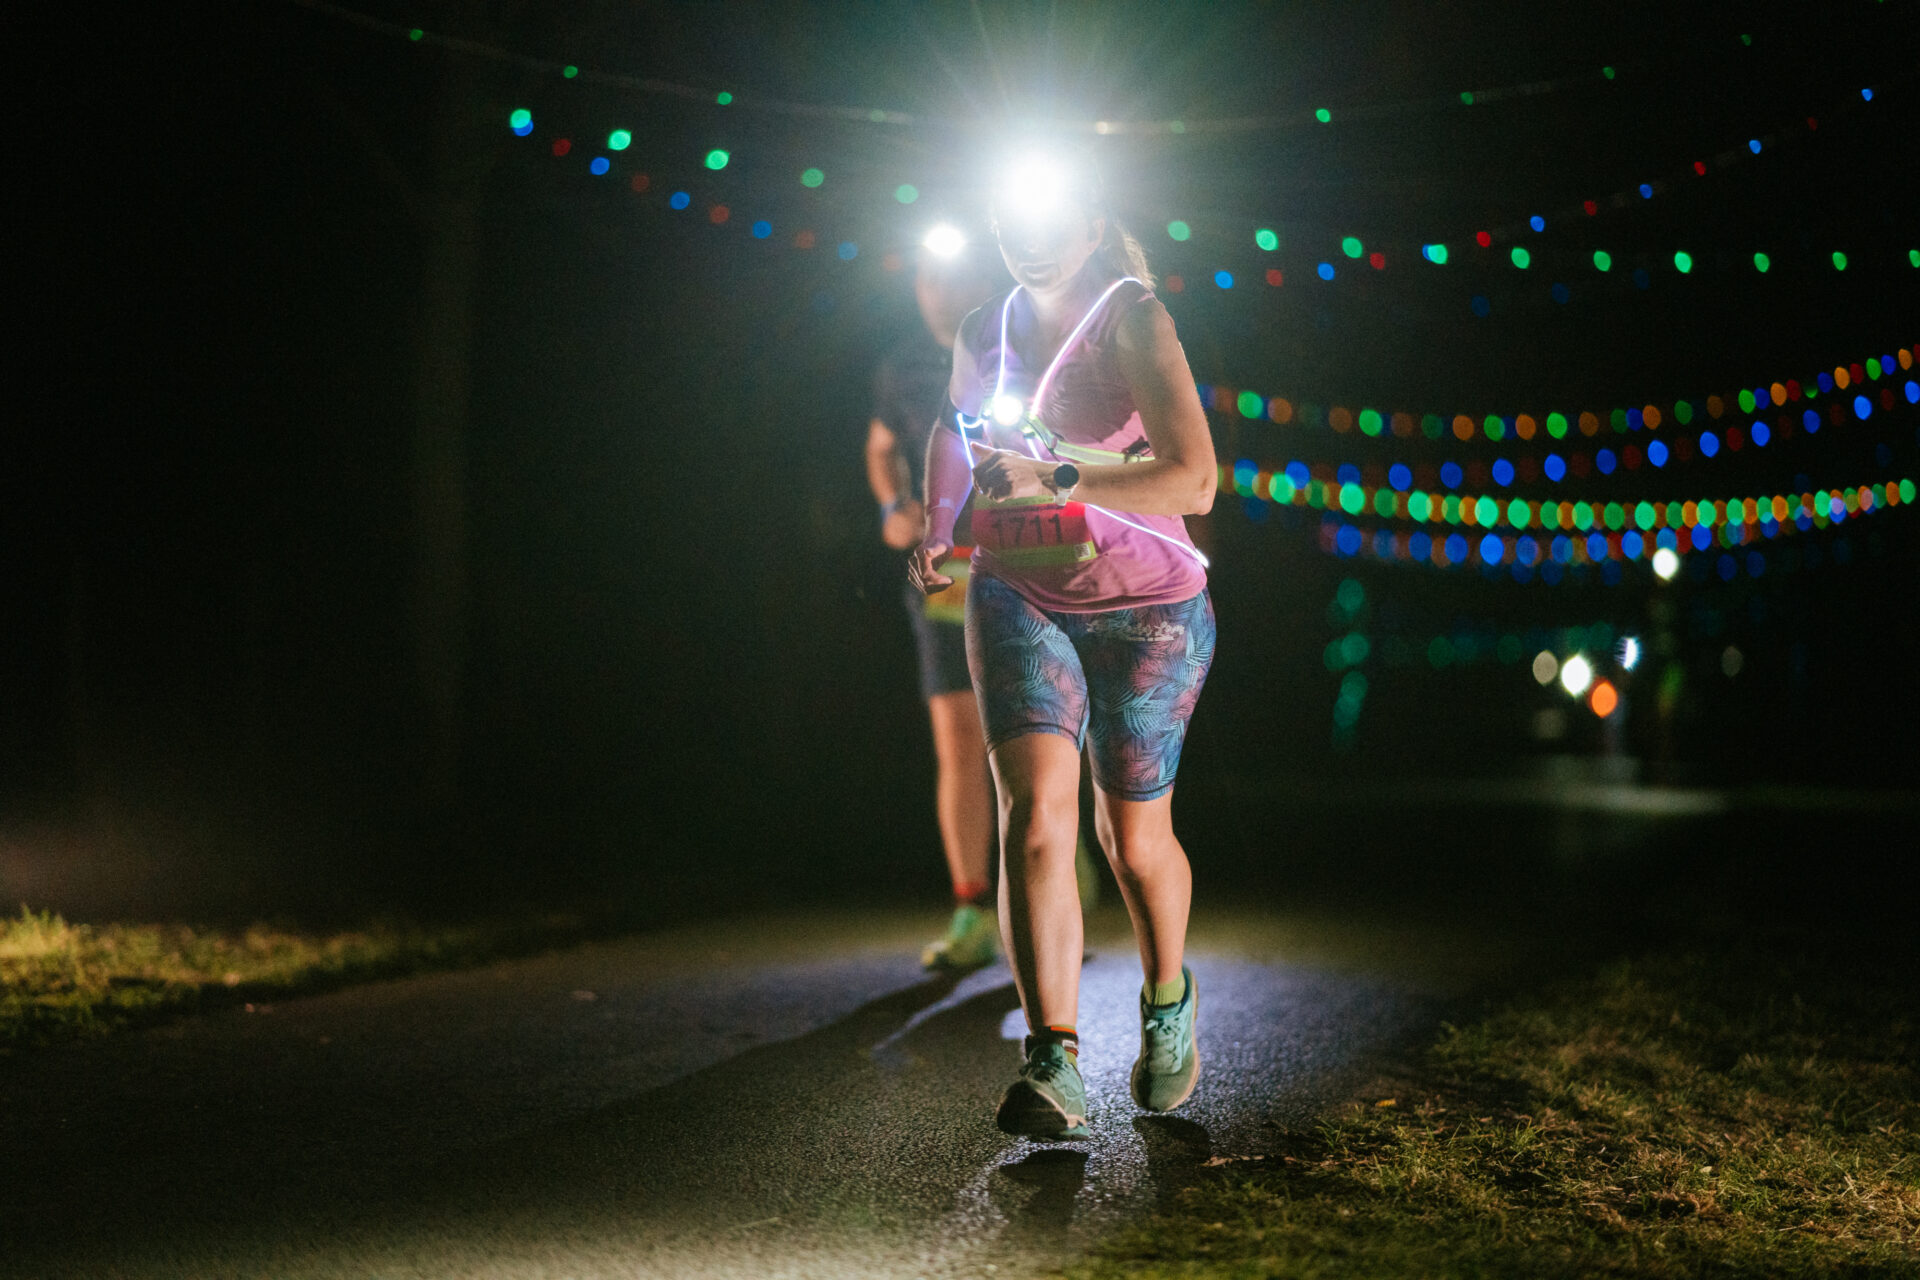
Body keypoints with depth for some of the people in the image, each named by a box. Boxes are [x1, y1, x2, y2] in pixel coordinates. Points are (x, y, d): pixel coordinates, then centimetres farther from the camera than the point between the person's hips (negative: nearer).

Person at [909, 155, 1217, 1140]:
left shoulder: (1133, 319, -12)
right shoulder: (984, 334, 5)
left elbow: (1195, 479, -24)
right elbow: (952, 429, 29)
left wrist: (1059, 480, -31)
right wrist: (935, 527, 14)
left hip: (1149, 610, -3)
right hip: (1020, 600, 3)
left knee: (1134, 838, 9)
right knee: (1037, 812, -19)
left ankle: (1168, 1000, 41)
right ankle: (1053, 1067, -24)